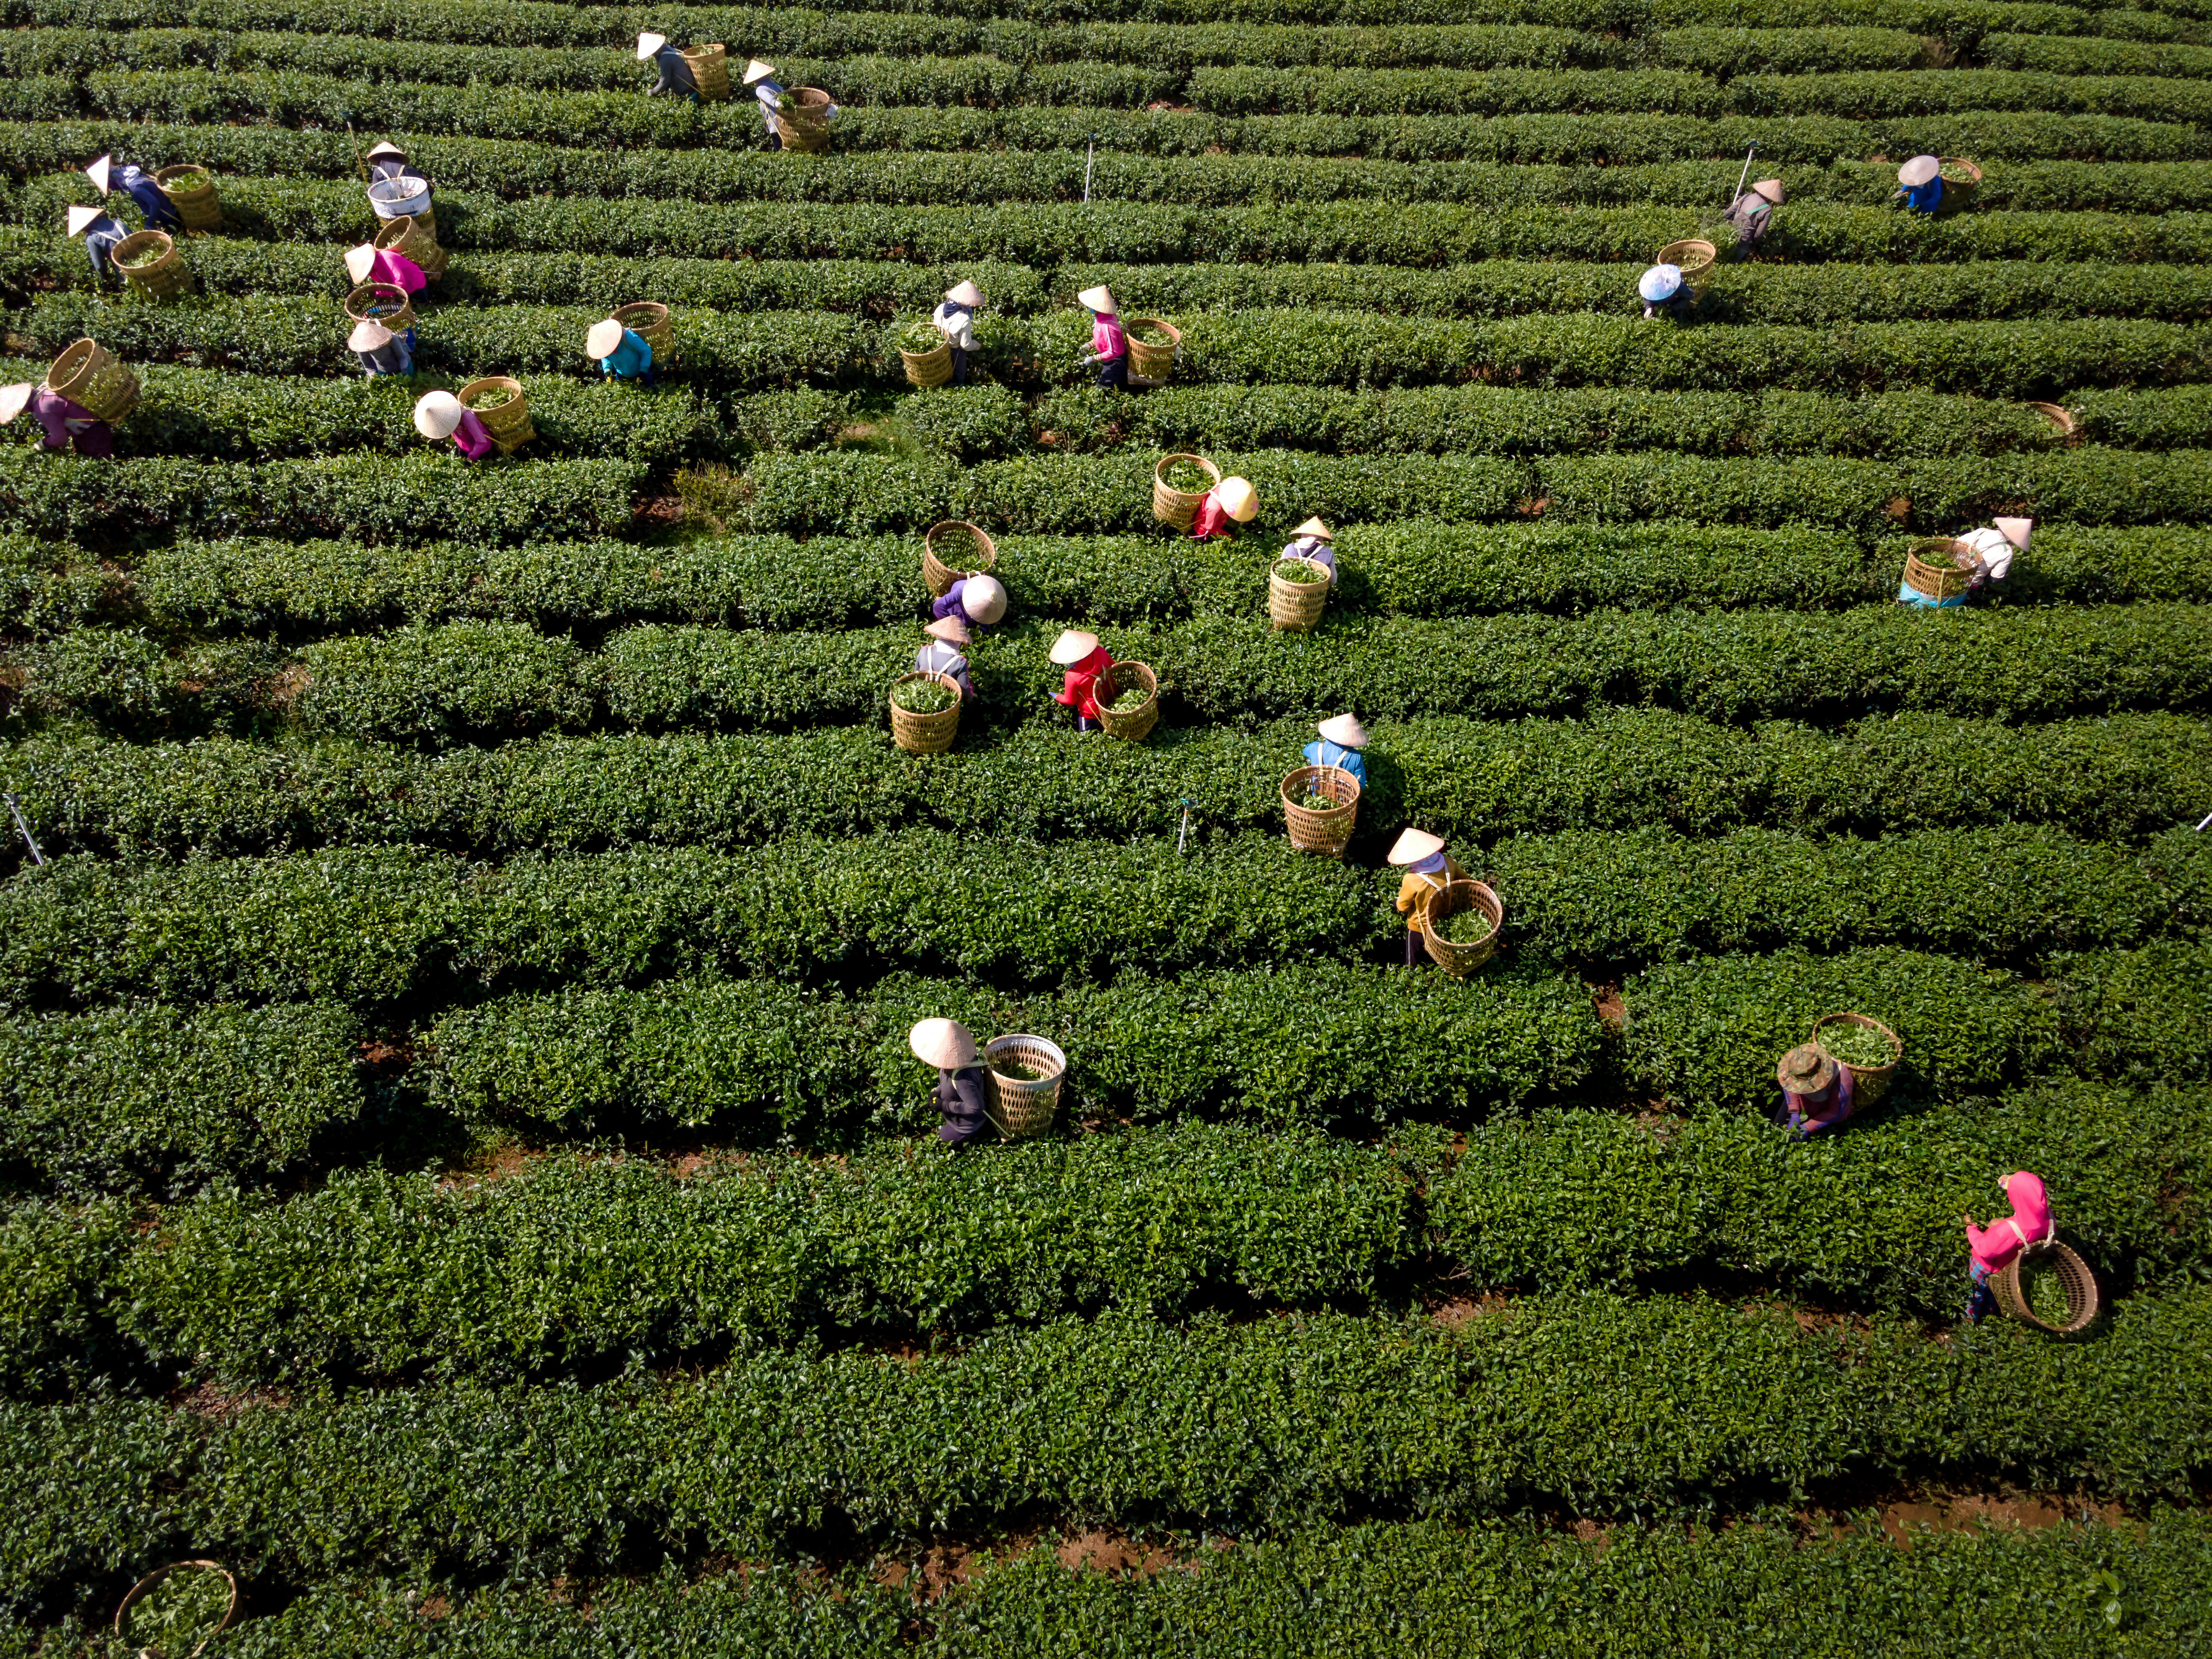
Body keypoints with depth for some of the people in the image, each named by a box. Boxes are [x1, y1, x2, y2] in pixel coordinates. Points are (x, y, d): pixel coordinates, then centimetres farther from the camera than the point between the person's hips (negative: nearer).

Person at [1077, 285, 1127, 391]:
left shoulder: (1107, 326, -35)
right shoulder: (1101, 316, -8)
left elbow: (1113, 352, -31)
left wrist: (1093, 359, -25)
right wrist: (1090, 345, 0)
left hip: (1114, 363, -9)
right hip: (1109, 361, 9)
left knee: (1101, 390, 5)